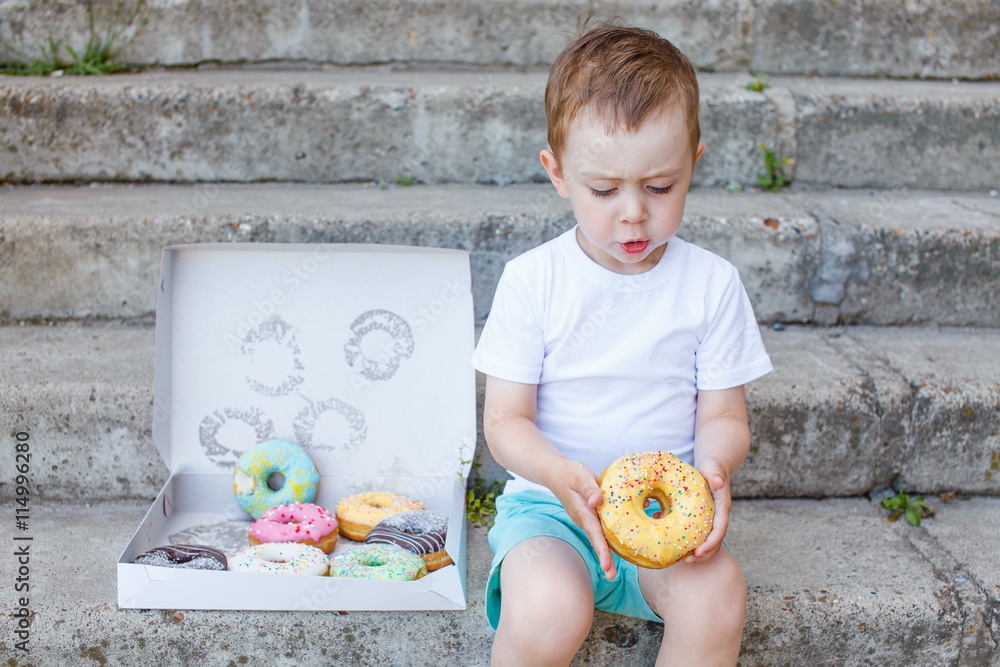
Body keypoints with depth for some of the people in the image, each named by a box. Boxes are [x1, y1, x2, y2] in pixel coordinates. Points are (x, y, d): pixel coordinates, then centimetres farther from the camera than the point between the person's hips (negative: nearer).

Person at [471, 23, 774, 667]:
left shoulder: (712, 283, 0)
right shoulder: (532, 281, -5)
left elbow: (723, 416, 4)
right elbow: (506, 420, -3)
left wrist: (713, 467, -20)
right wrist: (563, 475, -24)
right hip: (550, 500, -1)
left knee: (717, 595, -29)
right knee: (546, 612, -32)